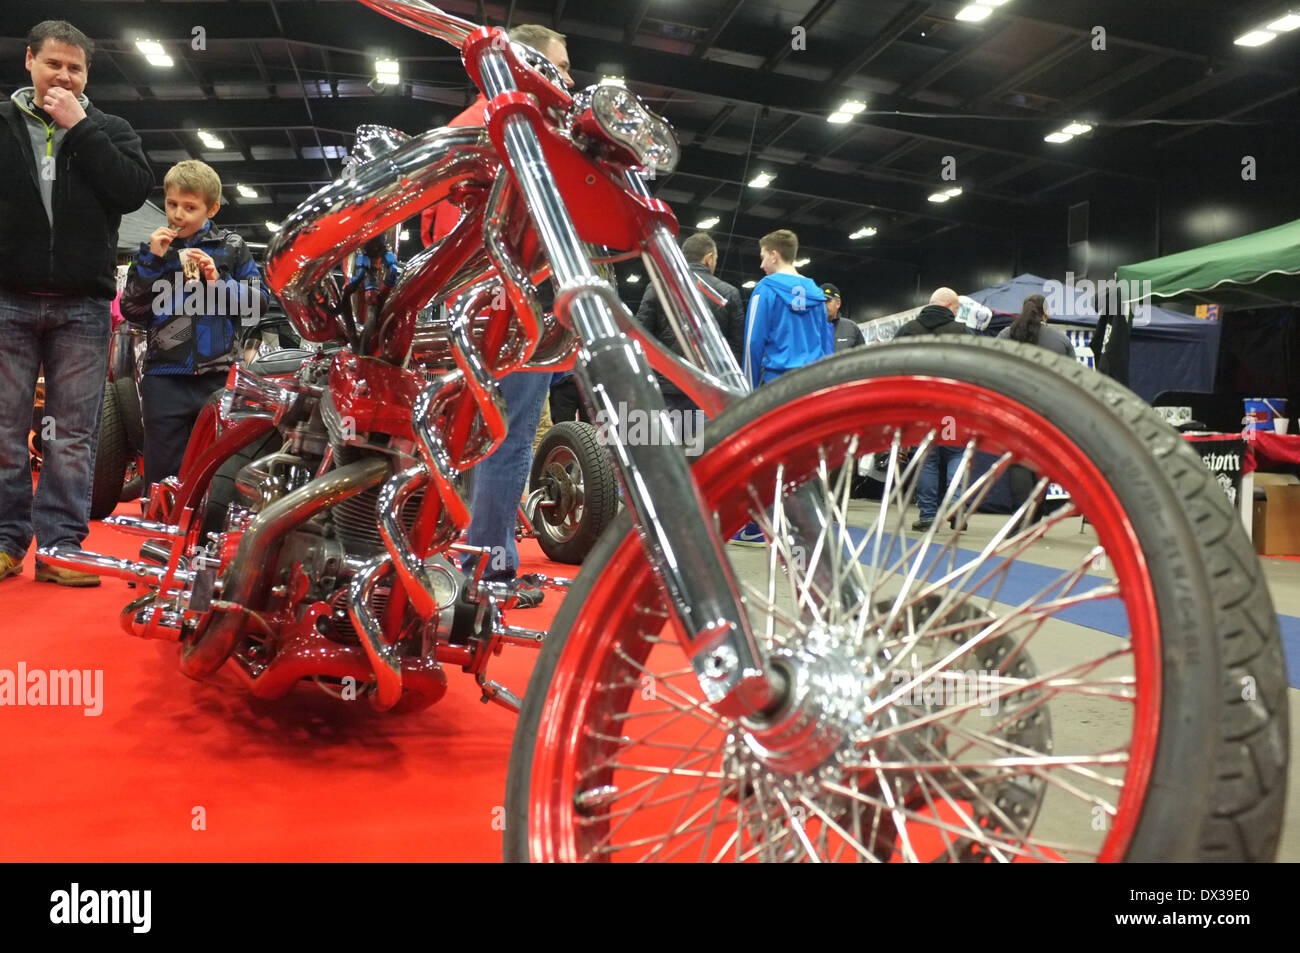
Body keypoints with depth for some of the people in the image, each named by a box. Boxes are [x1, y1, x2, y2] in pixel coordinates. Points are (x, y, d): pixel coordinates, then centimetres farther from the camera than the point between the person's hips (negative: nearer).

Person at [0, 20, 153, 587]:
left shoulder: (110, 131, 13)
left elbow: (134, 191, -5)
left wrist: (80, 128, -7)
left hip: (83, 306, 0)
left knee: (74, 434, 0)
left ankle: (60, 545, 4)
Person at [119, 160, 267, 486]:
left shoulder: (231, 247, 8)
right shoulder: (153, 247, 10)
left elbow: (259, 300, 3)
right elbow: (130, 310, 4)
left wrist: (219, 282, -11)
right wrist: (151, 260, -5)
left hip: (219, 377, 0)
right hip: (165, 380, 1)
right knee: (163, 473, 4)